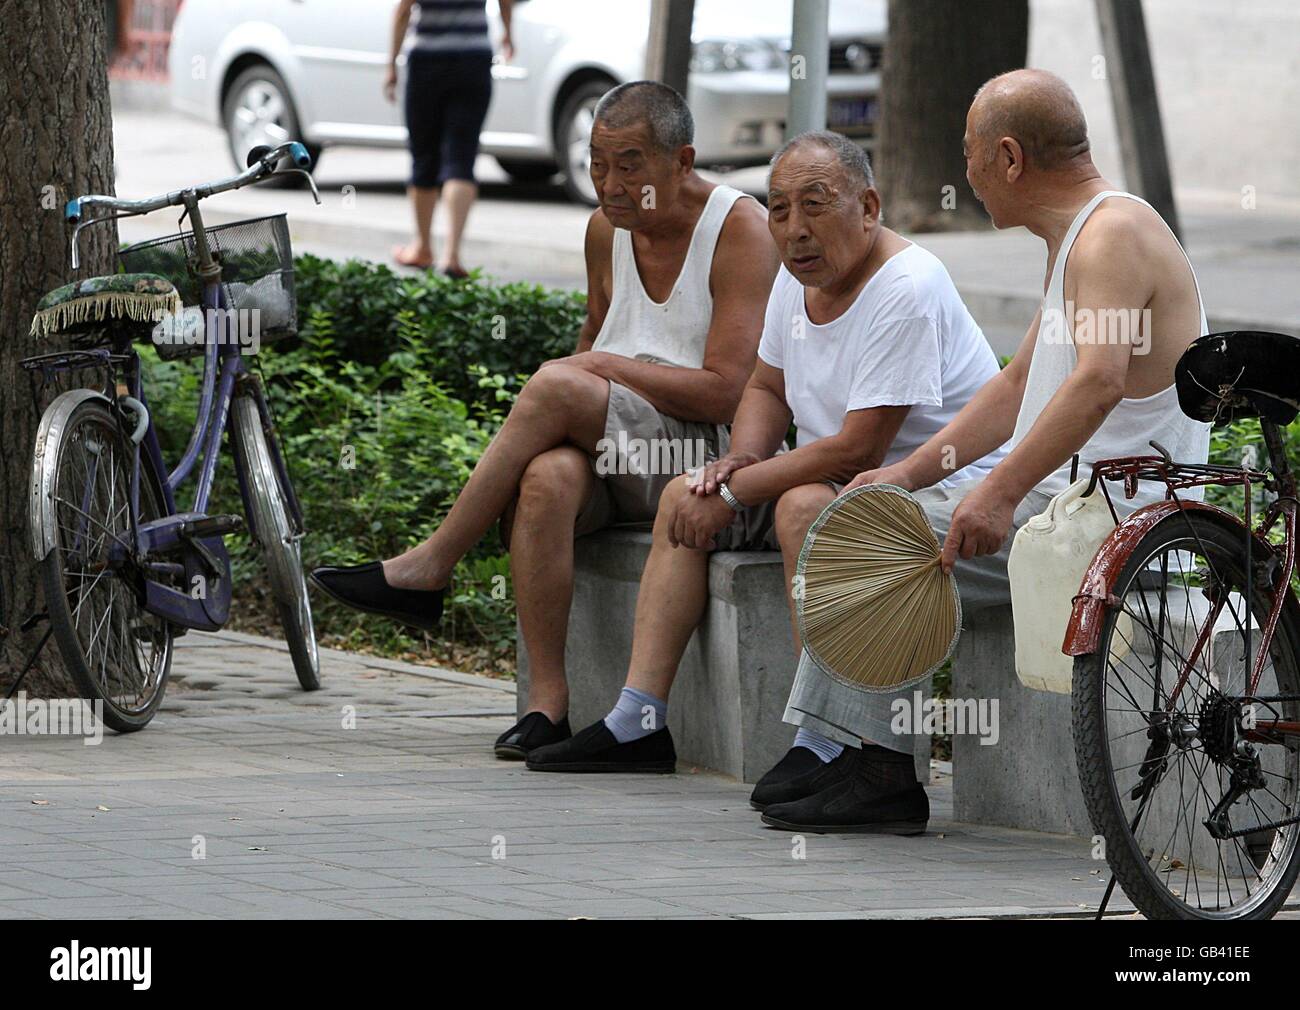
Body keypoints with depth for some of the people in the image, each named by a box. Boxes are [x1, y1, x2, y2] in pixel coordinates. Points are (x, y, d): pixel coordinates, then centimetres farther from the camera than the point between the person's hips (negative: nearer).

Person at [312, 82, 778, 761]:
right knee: (547, 477, -32)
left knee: (556, 386, -30)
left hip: (712, 453, -5)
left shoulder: (740, 227, -7)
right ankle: (547, 701, -32)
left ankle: (428, 568, -20)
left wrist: (606, 367, -12)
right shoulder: (607, 230, 13)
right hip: (617, 453, 5)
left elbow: (726, 391, -14)